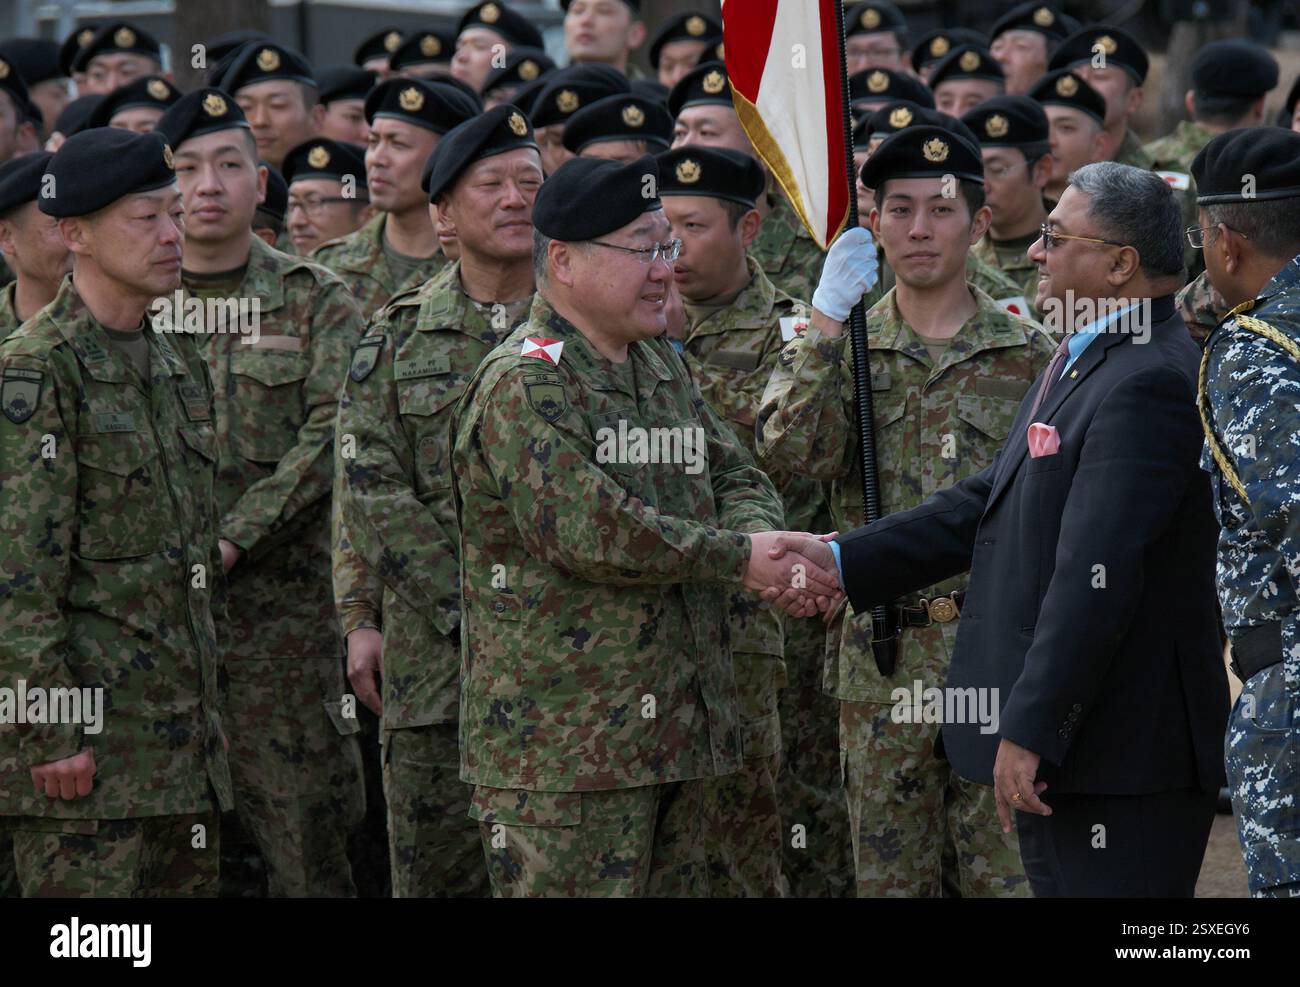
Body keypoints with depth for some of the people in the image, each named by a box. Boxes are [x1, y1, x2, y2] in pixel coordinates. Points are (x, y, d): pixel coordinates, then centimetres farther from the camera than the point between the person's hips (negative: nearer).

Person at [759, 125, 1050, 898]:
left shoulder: (1029, 355, 4)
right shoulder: (839, 346, 8)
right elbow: (792, 450, -11)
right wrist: (829, 320, -13)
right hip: (880, 654, 2)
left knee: (1007, 869, -2)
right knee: (888, 871, 7)